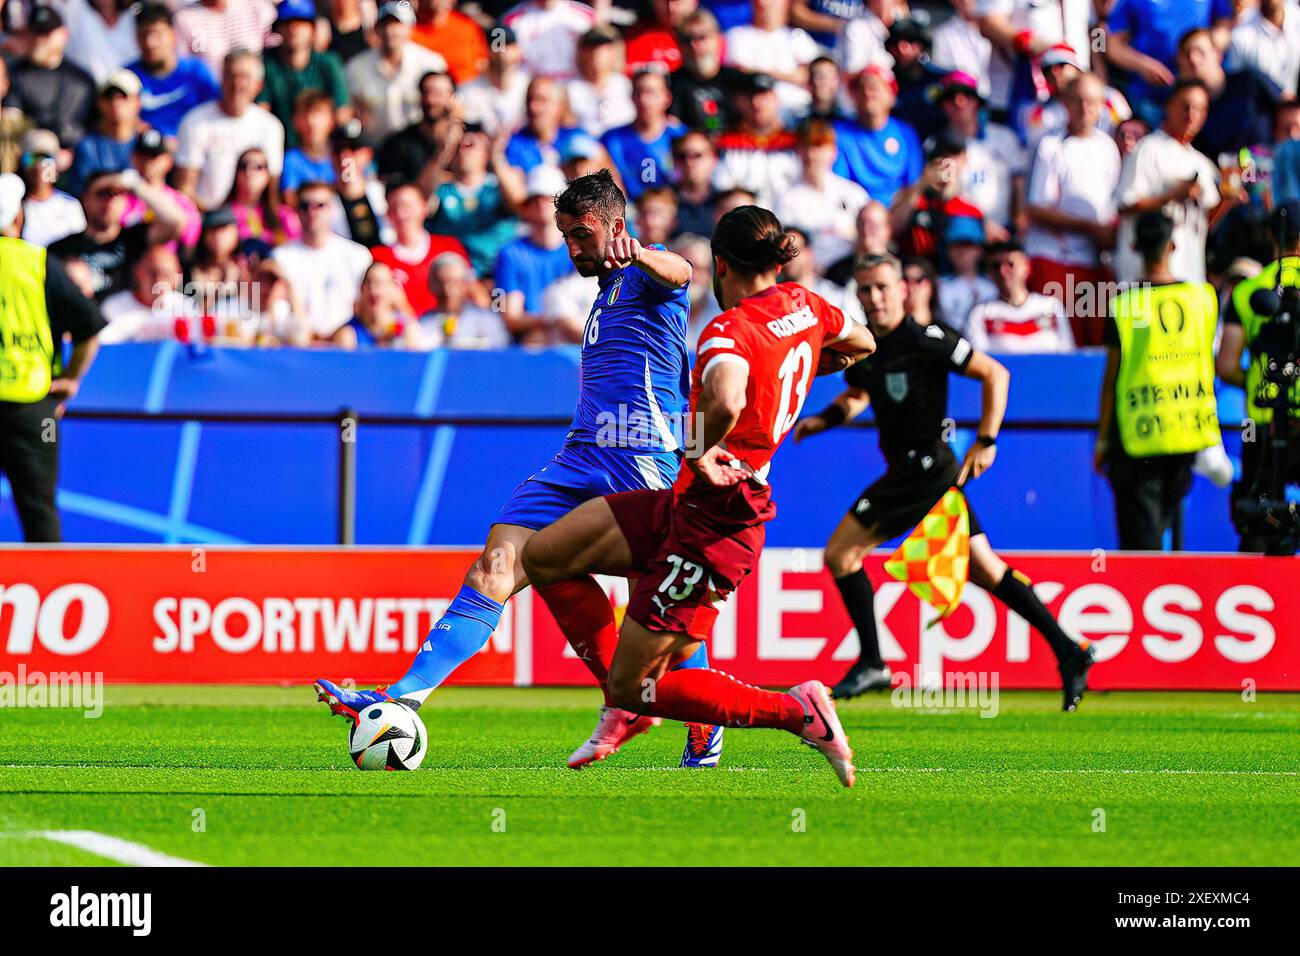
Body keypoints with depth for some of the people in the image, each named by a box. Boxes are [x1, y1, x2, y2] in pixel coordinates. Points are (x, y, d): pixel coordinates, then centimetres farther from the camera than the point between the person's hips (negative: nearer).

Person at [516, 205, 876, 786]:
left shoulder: (731, 331, -20)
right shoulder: (802, 305, 5)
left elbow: (725, 401, -43)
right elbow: (861, 344, 27)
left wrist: (700, 453, -24)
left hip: (711, 523, -9)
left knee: (632, 687, -2)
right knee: (543, 557, 9)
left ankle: (796, 710, -1)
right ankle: (628, 700, 17)